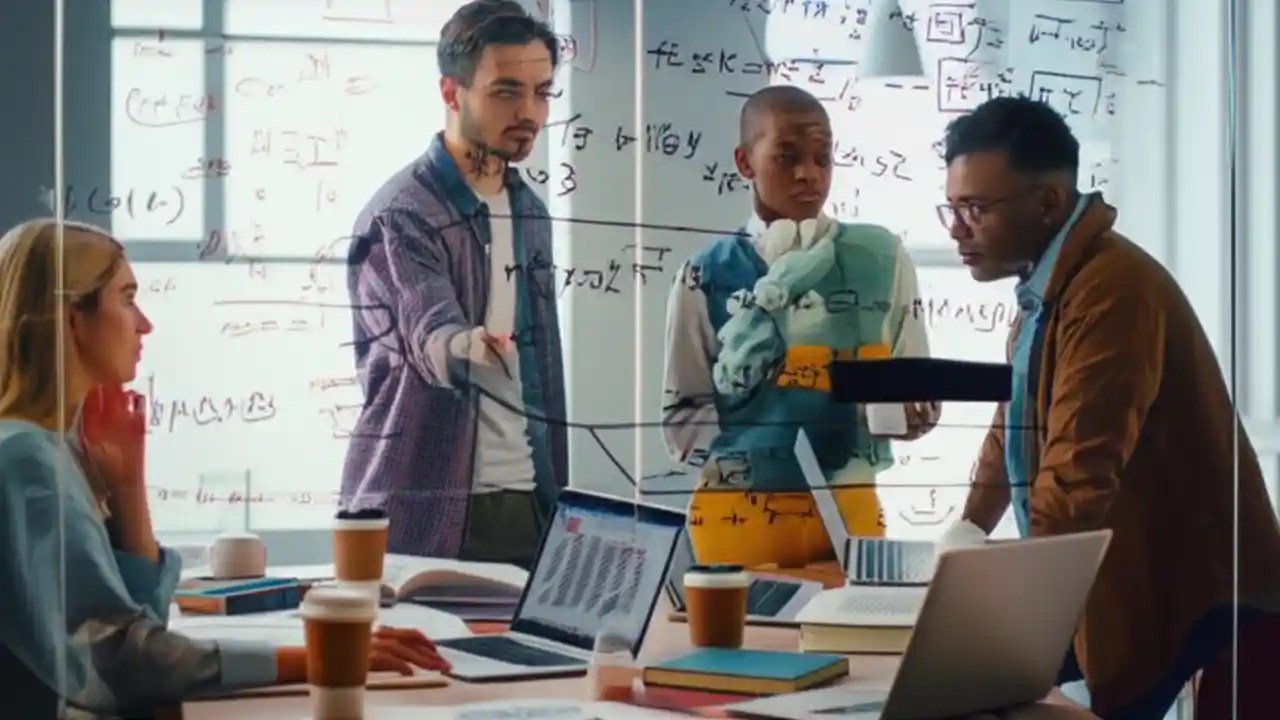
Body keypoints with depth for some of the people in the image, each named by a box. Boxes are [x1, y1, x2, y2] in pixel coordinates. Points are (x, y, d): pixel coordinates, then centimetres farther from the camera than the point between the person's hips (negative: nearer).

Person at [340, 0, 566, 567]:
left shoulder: (530, 211, 12)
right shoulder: (400, 216, -11)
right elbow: (431, 333, -29)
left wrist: (557, 496, 13)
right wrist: (468, 349, -51)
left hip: (525, 502, 6)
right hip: (420, 514, -6)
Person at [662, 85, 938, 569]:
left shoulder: (881, 259, 3)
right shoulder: (708, 276, 0)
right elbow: (682, 416, 3)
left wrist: (913, 412, -14)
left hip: (849, 506, 1)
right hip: (739, 510, -1)